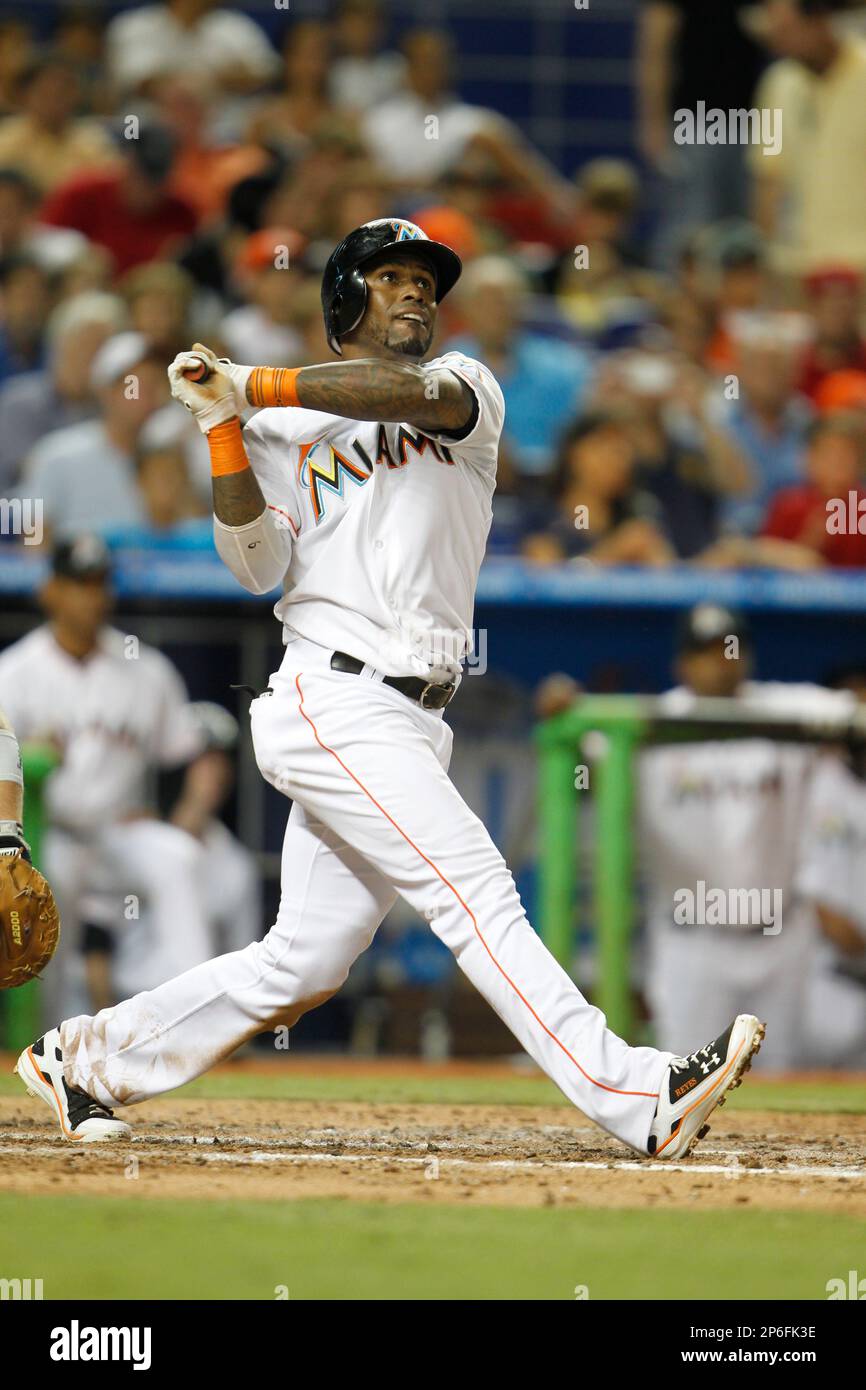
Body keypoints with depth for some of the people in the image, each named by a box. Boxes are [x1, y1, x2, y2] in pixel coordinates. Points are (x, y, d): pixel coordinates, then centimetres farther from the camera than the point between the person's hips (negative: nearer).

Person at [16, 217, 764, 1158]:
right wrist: (226, 423, -13)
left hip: (410, 724, 5)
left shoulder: (467, 389, 14)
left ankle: (86, 1057, 21)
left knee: (302, 967, 8)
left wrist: (254, 386, -17)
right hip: (334, 702, -5)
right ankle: (636, 1099, -24)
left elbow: (421, 393, -12)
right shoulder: (285, 433, 8)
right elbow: (258, 566, -6)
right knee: (476, 895, -16)